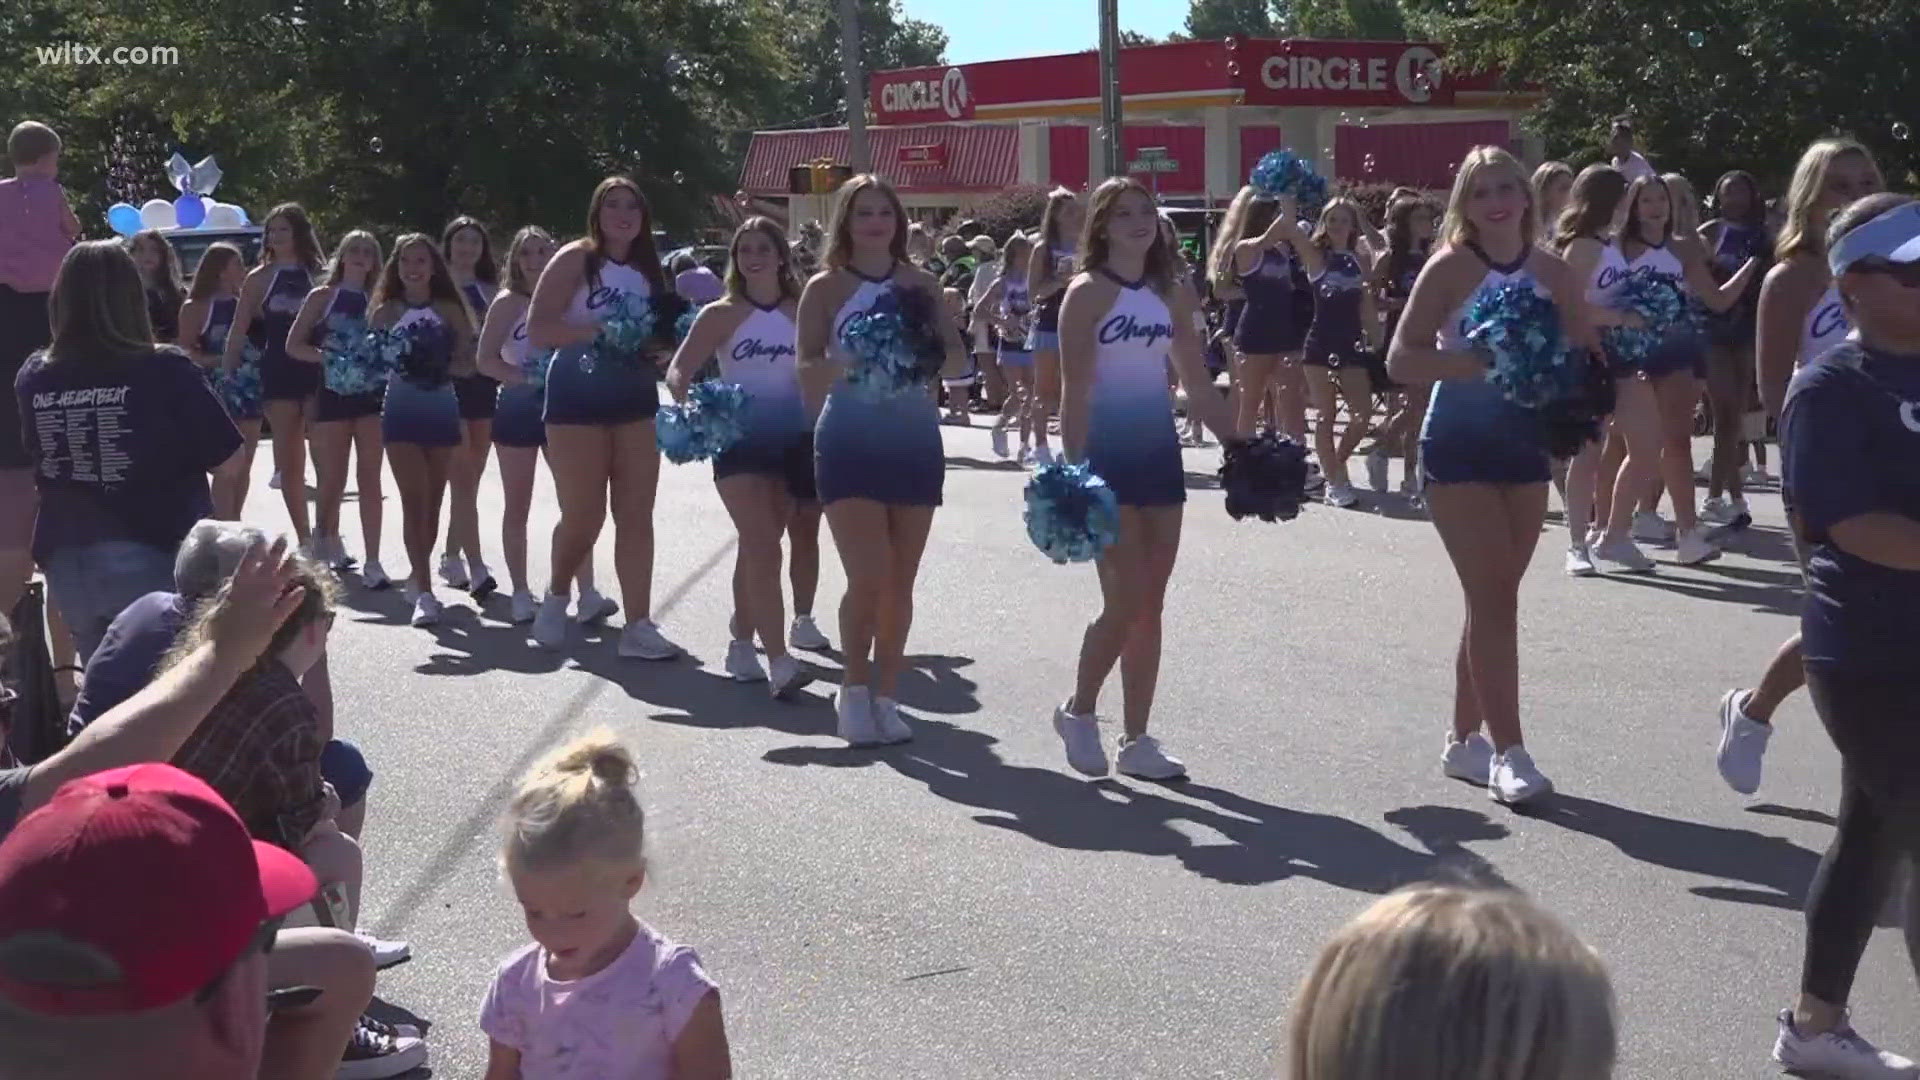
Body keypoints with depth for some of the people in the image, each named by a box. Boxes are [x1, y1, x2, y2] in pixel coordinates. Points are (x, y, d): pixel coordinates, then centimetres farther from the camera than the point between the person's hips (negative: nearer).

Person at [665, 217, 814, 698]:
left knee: (755, 548, 14)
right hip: (739, 441, -3)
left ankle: (741, 644, 28)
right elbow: (679, 372, -6)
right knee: (763, 549, -13)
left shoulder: (802, 311, 3)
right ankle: (779, 662, -17)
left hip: (790, 440, 3)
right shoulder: (721, 314, -2)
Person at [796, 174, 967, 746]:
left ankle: (885, 696, 17)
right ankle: (854, 688, 8)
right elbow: (808, 370, -7)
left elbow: (958, 359, 4)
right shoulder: (826, 287, 0)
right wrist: (852, 363, -24)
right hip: (850, 442, -3)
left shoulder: (921, 283, 8)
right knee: (868, 577, -12)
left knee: (900, 582, 6)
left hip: (914, 439, 3)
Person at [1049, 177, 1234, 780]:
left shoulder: (1174, 292, 9)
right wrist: (1071, 471, -21)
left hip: (1159, 449, 6)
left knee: (1150, 604, 6)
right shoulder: (1088, 291, -8)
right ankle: (1078, 711, 14)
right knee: (1124, 602, -9)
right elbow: (1076, 392, -14)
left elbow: (1198, 386, 13)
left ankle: (1137, 739, 13)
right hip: (1108, 449, -6)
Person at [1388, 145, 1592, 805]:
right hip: (1460, 446, -5)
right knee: (1494, 598, -9)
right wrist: (1481, 363, -28)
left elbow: (1584, 355, 9)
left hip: (1525, 444, 5)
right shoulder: (1451, 267, -9)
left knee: (1493, 599, 11)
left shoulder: (1551, 271, 4)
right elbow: (1402, 359, -15)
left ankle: (1466, 739, 23)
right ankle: (1508, 752, -6)